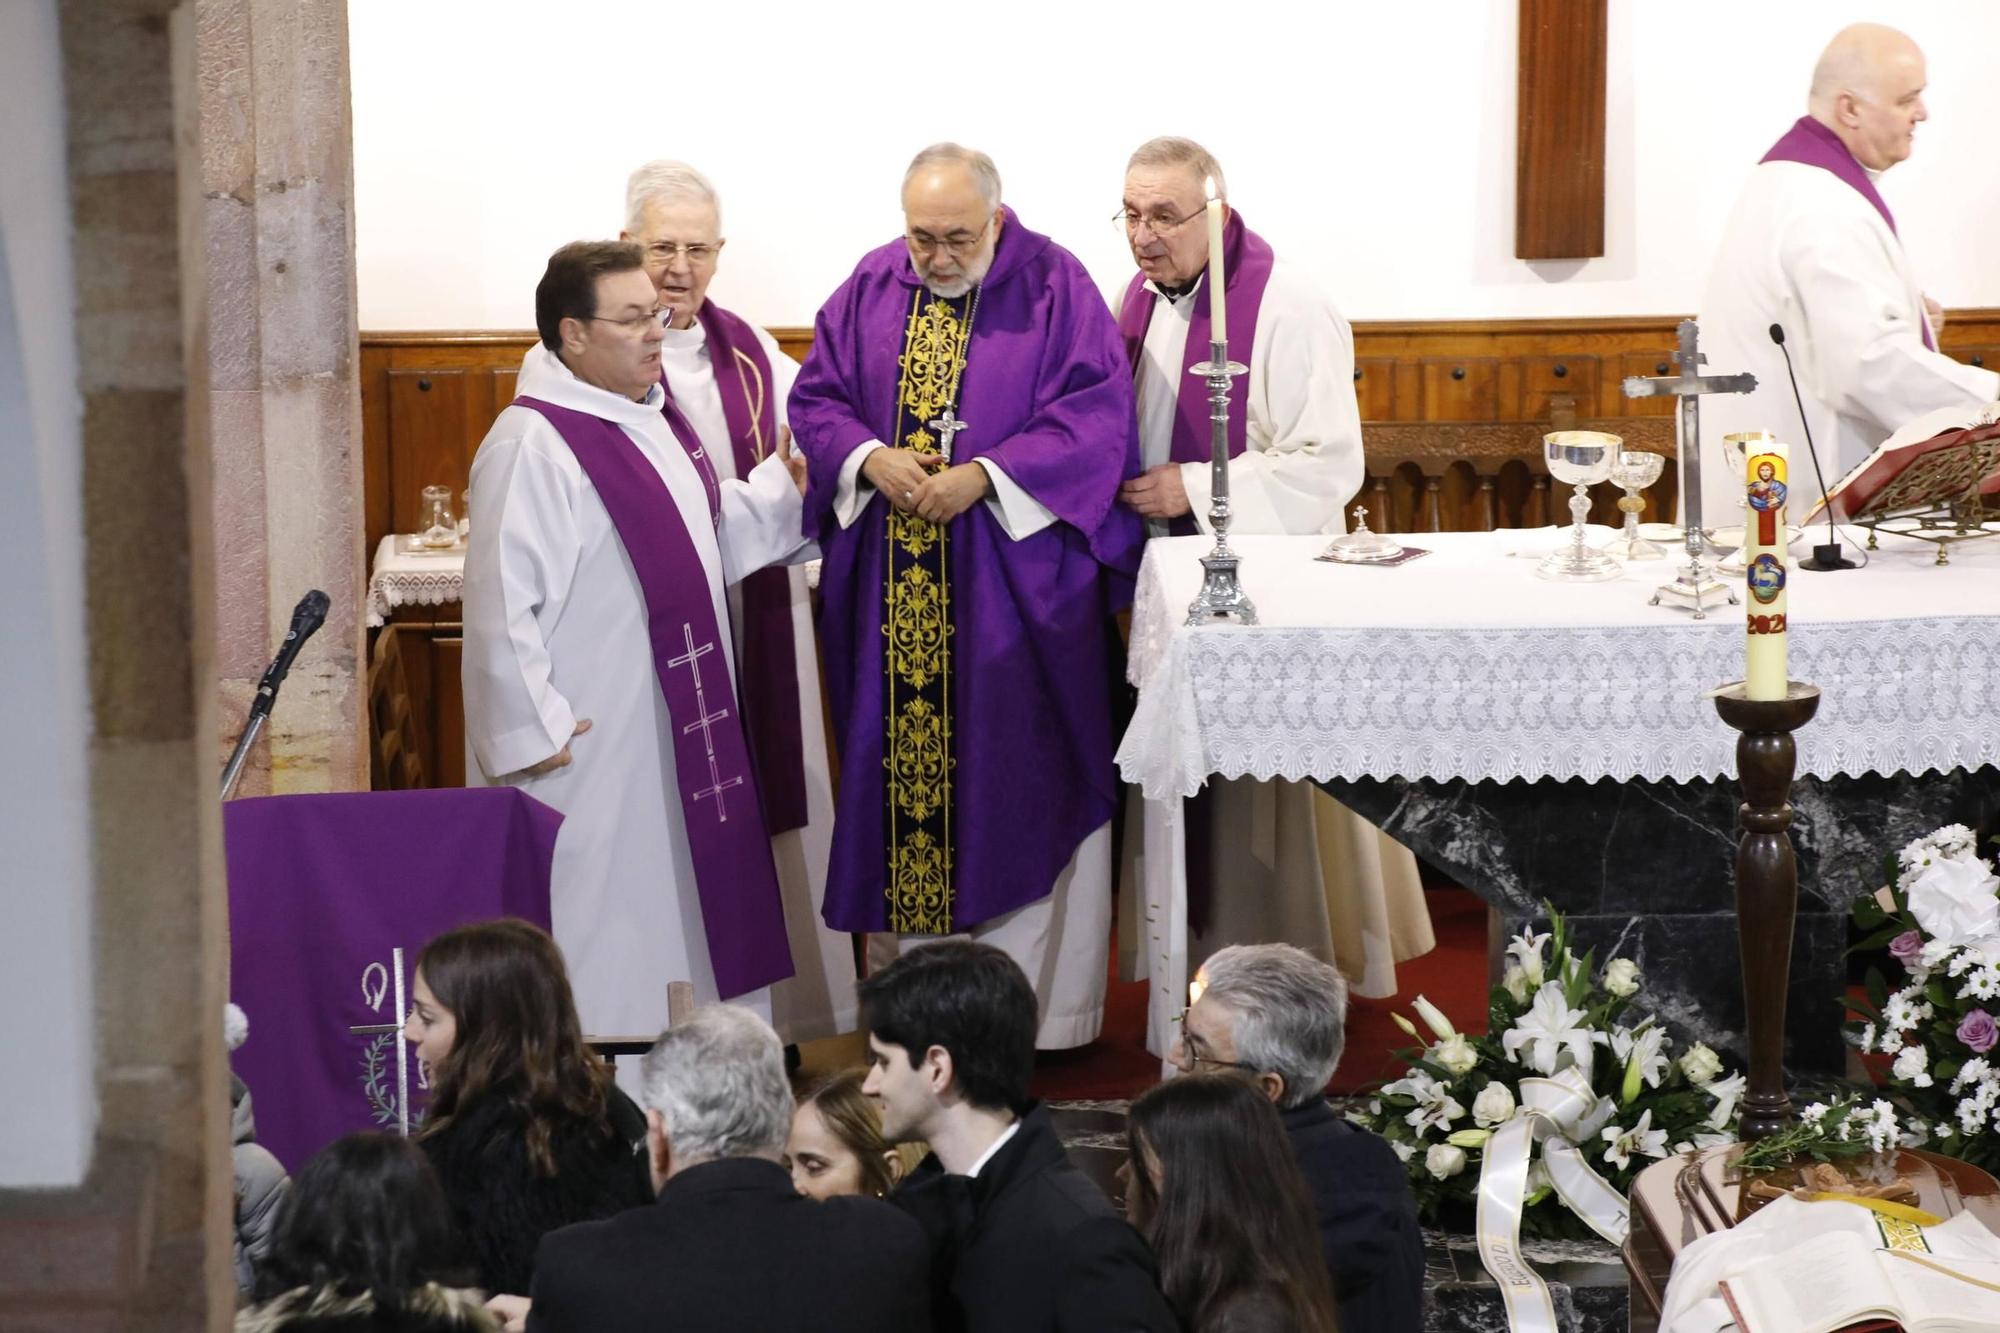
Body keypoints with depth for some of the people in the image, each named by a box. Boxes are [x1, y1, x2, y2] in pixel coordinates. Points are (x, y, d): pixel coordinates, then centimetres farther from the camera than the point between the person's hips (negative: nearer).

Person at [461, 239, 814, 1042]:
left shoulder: (652, 418, 9)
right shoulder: (532, 446, -20)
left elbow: (709, 536, 22)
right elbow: (501, 606, -23)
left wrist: (786, 482, 14)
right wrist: (534, 734, -21)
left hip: (676, 731, 9)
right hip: (590, 750, -9)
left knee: (680, 928, 16)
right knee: (600, 945, -2)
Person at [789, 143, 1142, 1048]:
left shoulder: (1053, 287, -5)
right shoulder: (872, 286, 7)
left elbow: (1096, 416, -10)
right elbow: (817, 398, 10)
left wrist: (985, 476, -20)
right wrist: (869, 459, -11)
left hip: (1015, 585, -4)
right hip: (891, 591, 4)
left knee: (1020, 783, -1)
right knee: (898, 770, 7)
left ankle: (1035, 1006, 6)